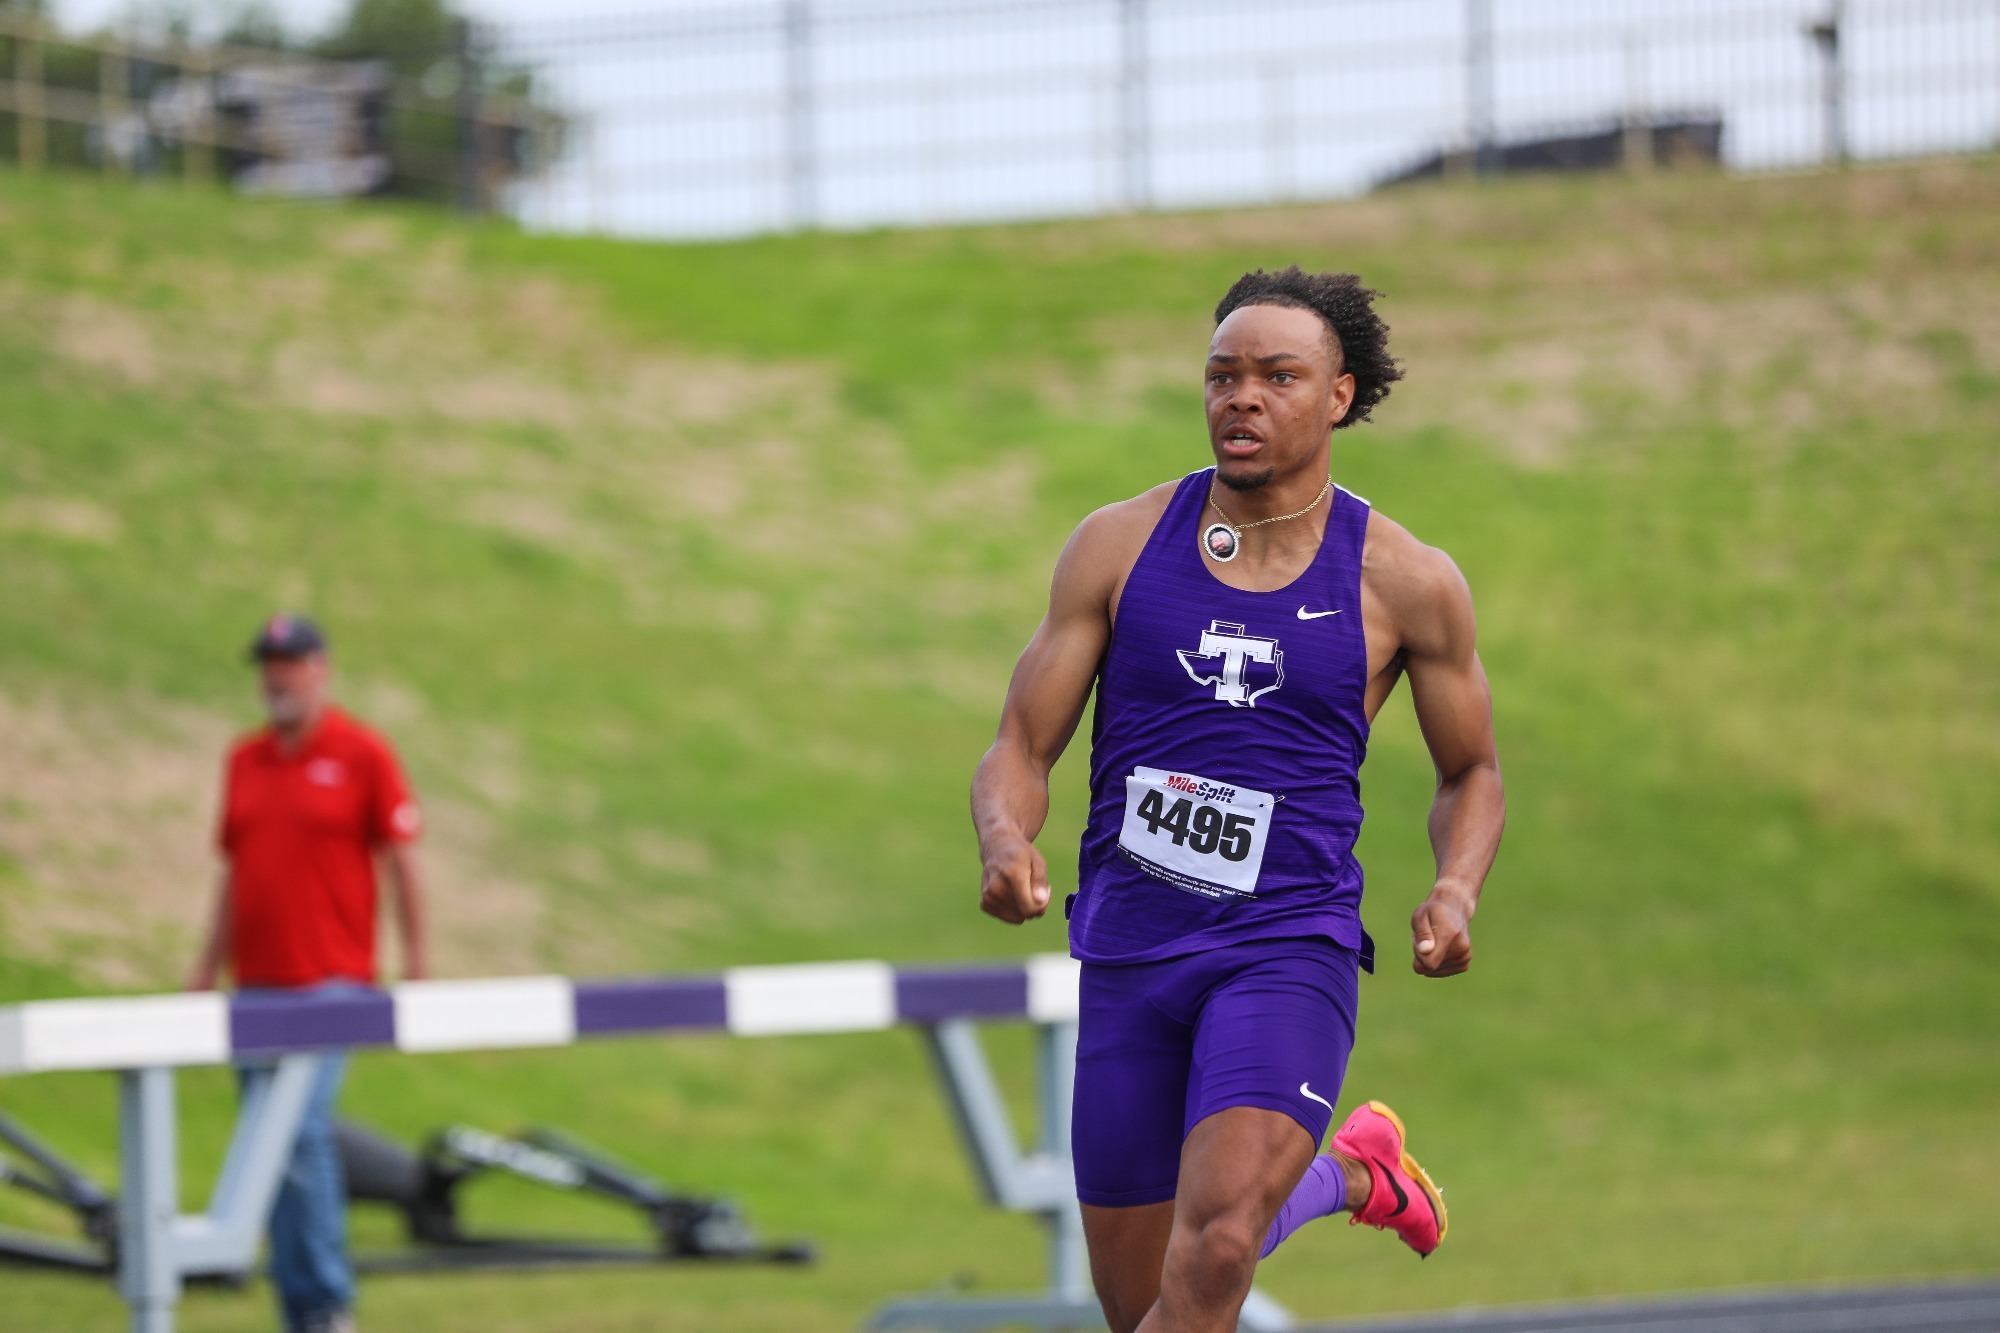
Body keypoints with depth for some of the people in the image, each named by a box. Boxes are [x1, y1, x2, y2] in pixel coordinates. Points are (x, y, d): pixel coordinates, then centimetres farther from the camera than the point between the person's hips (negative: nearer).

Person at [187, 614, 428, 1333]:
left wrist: (416, 970, -5)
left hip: (330, 982, -6)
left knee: (301, 1131, -17)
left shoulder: (362, 754, -1)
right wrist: (207, 970, 16)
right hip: (257, 988, 6)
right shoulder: (244, 760, 14)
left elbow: (402, 862, -1)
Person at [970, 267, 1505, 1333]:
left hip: (1288, 946, -3)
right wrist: (1004, 842, -20)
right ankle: (1349, 1175, 43)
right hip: (1129, 956, 3)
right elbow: (1020, 751, 4)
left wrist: (1455, 894, -7)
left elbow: (1471, 774, 14)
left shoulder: (1404, 583, 0)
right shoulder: (1119, 545, 3)